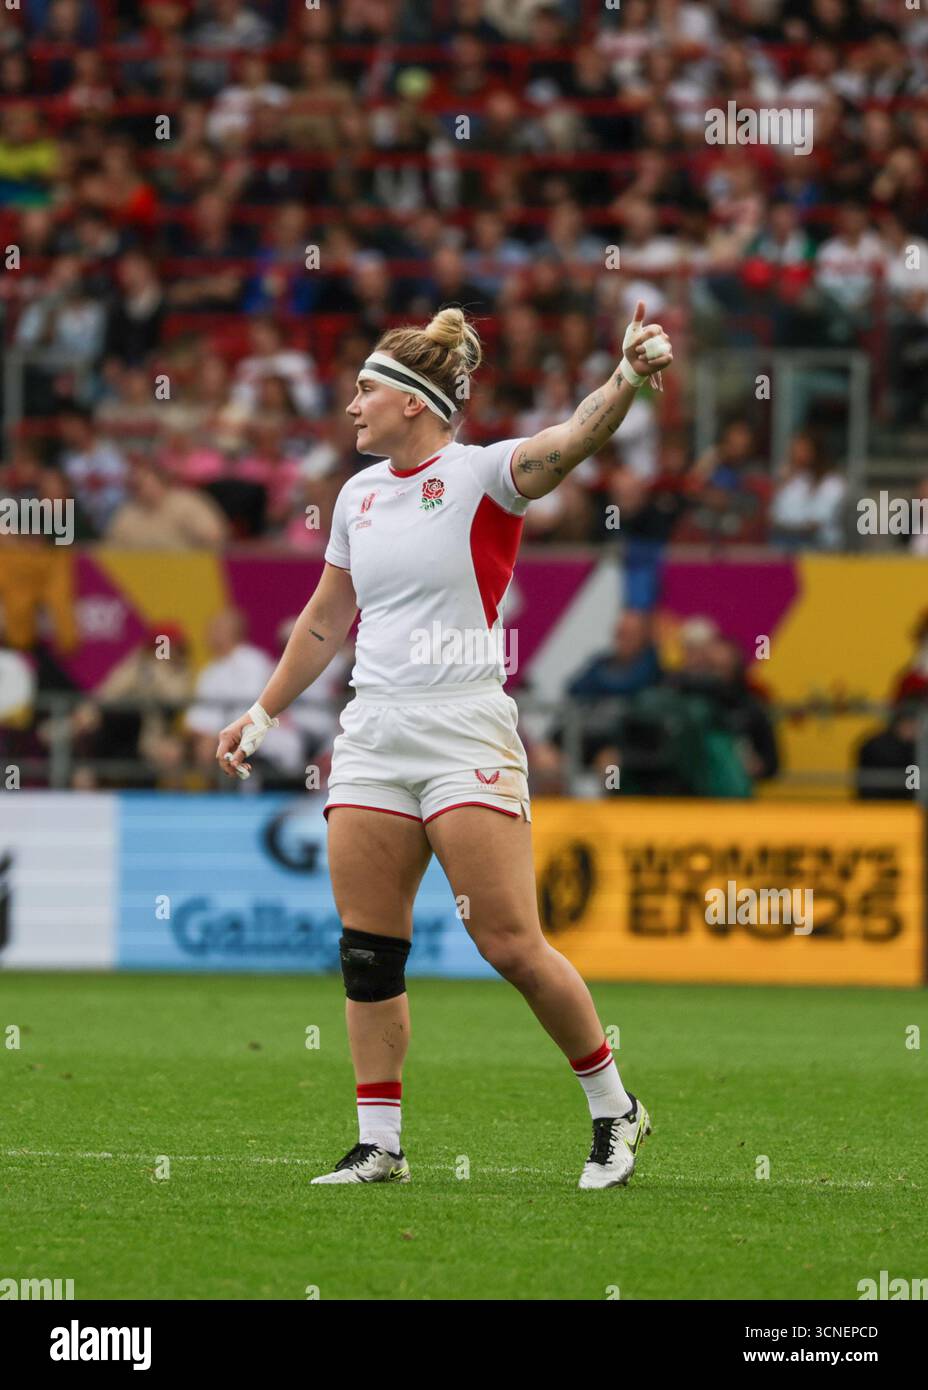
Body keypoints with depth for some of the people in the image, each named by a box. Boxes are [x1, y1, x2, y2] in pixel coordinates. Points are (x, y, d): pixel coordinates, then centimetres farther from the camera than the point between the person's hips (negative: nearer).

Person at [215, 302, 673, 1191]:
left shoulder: (481, 475, -6)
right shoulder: (359, 494, 14)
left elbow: (572, 439, -26)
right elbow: (324, 622, 25)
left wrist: (627, 378, -44)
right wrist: (261, 717, 27)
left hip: (465, 736, -6)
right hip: (372, 738, 6)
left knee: (510, 945, -10)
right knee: (367, 951, 2)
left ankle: (614, 1109, 6)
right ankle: (379, 1144, 8)